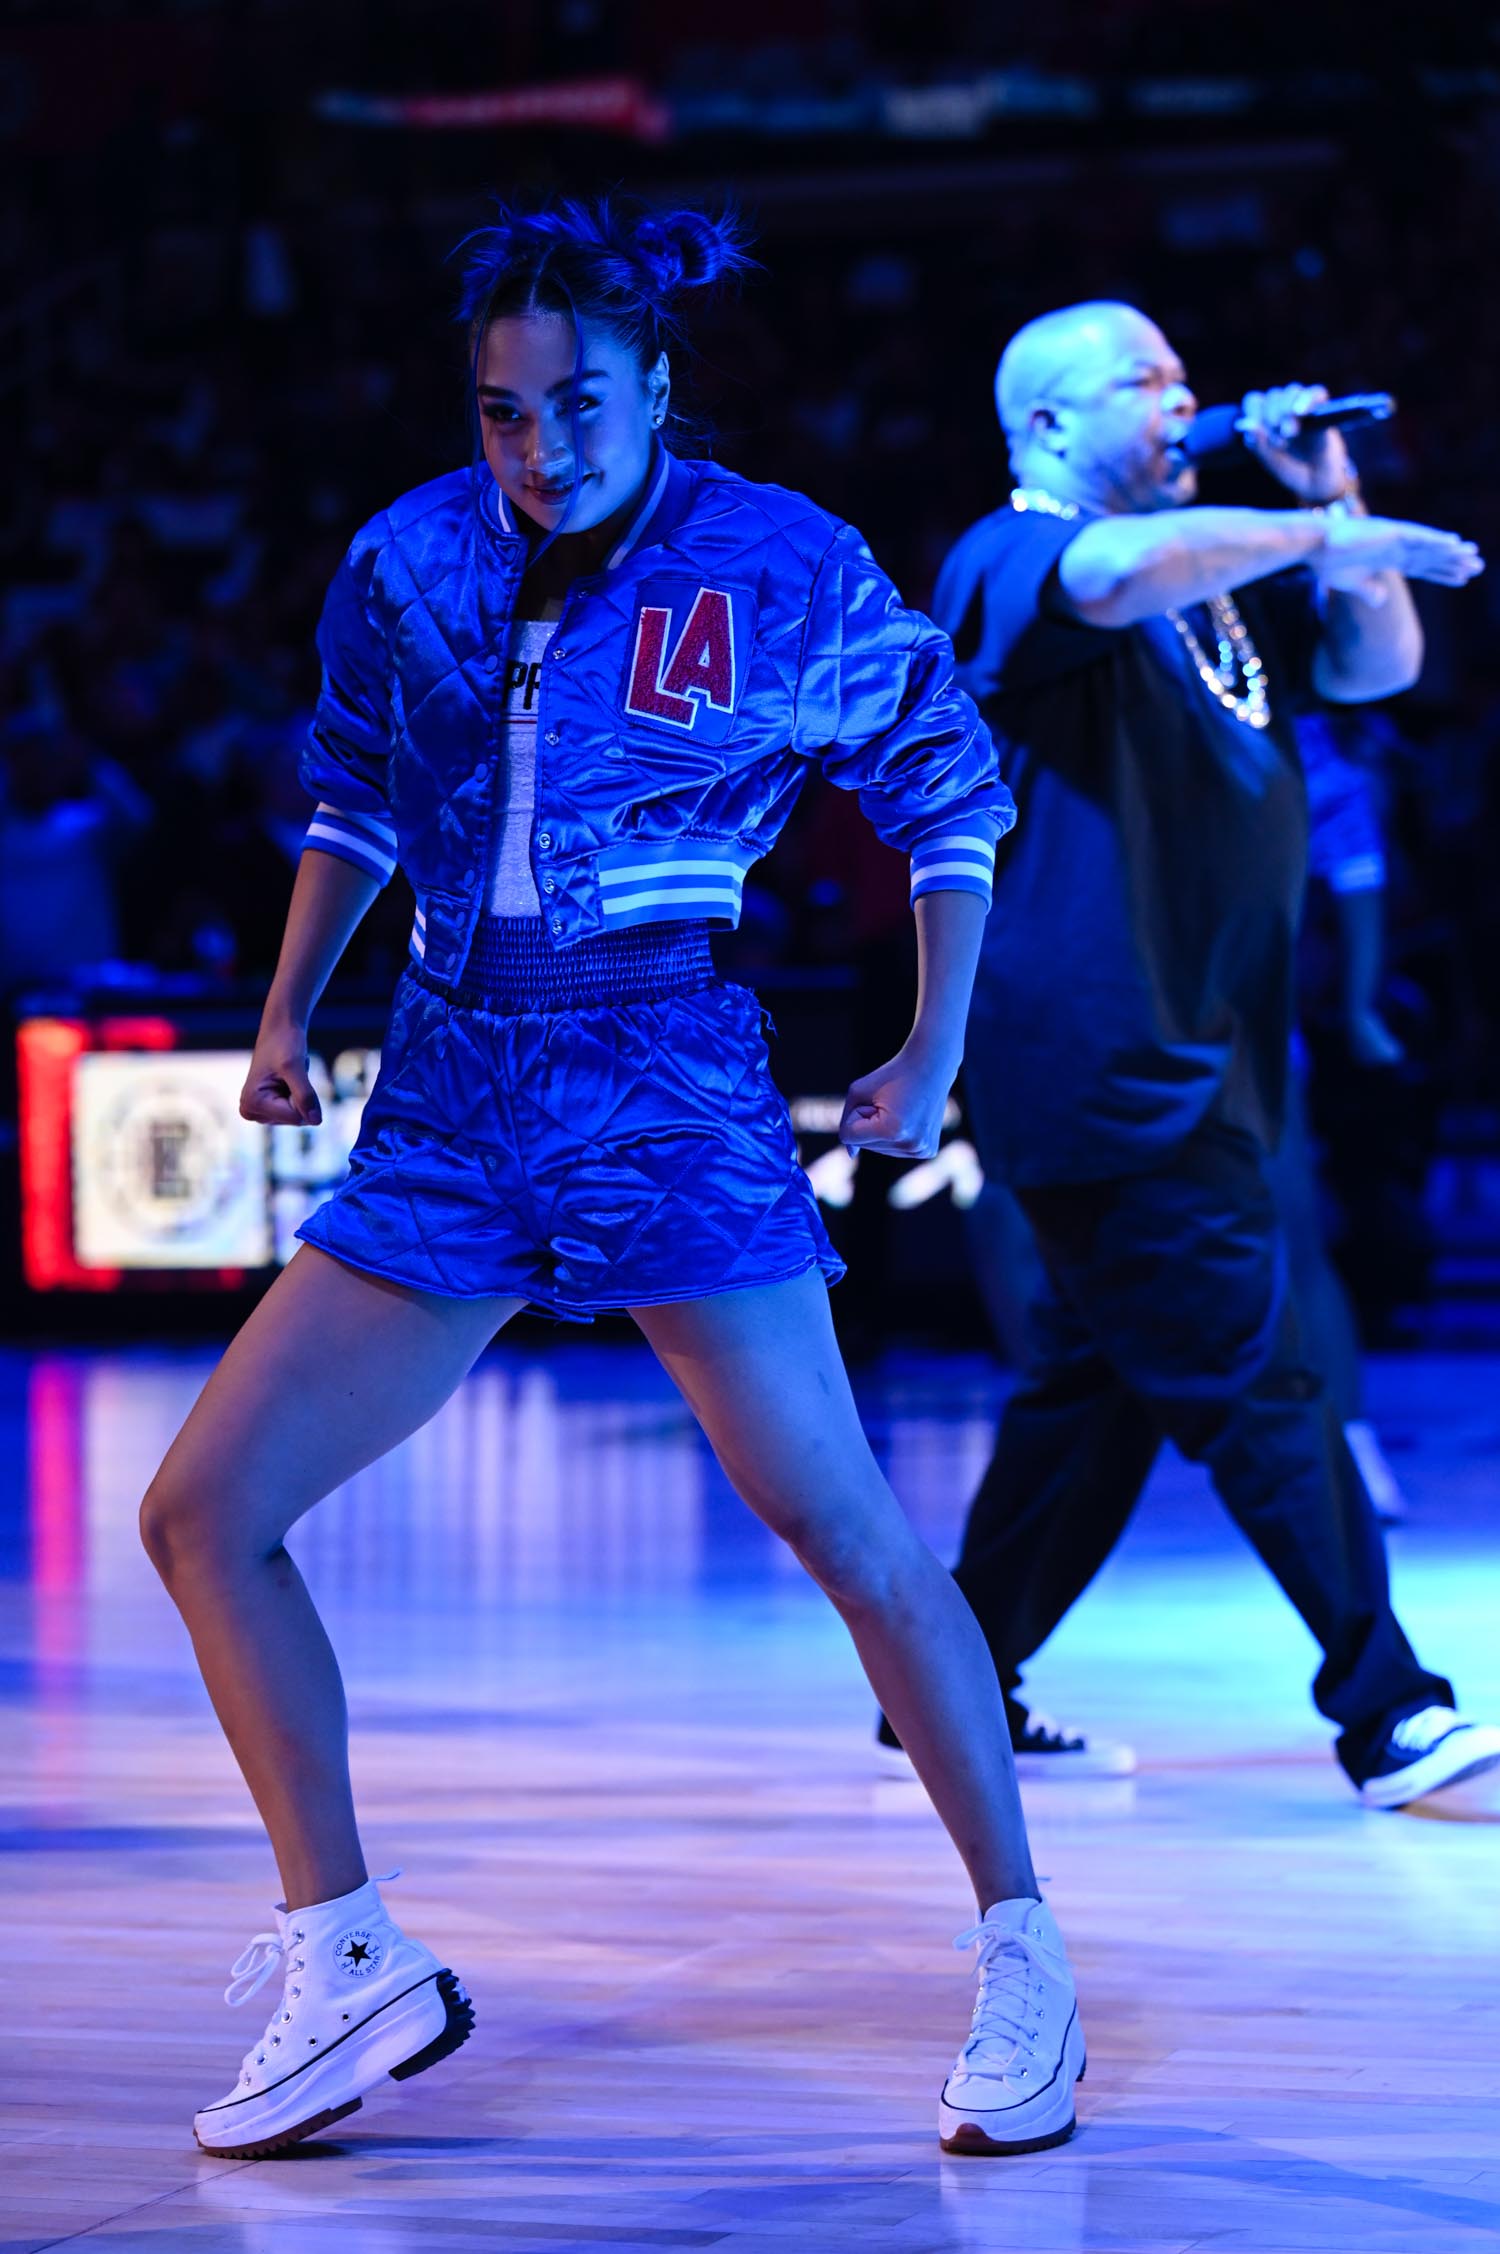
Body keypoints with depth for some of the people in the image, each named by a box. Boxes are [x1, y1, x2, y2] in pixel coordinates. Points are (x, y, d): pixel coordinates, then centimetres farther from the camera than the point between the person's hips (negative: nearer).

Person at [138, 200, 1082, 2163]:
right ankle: (346, 1963, 7)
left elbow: (949, 793, 4)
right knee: (202, 1513, -1)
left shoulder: (786, 575, -7)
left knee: (837, 1521, -8)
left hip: (664, 1081, -5)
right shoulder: (408, 564, 3)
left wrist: (933, 1059, 2)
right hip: (448, 1095, 5)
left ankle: (1024, 1955, 5)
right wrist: (288, 1010, 12)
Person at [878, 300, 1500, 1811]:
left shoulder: (1213, 578, 22)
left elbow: (1376, 666, 22)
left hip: (1196, 1054, 9)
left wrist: (1329, 505, 8)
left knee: (1100, 1380, 12)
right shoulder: (1013, 560, -7)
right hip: (1102, 1058, -9)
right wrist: (1325, 535, -23)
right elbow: (1119, 570, -30)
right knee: (1252, 1378, -11)